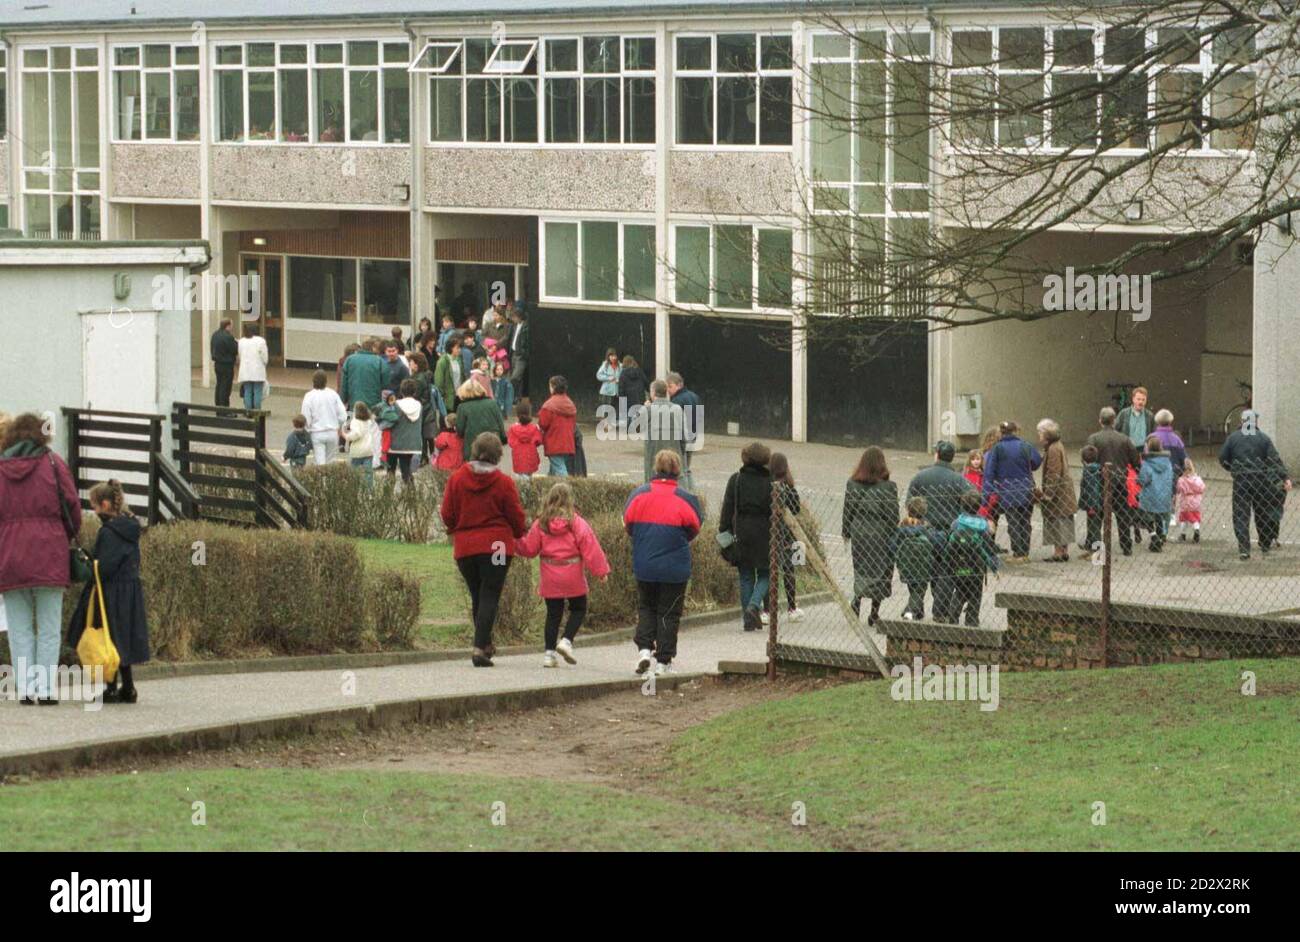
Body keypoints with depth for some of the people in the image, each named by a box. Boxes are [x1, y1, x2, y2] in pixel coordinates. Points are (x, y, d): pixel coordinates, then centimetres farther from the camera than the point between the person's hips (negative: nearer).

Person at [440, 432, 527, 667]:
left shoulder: (456, 479, 0)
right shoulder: (503, 482, -7)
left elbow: (447, 515, 3)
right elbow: (516, 516, -1)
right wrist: (518, 536, 20)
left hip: (464, 547, 3)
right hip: (496, 546, -3)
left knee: (477, 597, 16)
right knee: (490, 597, -2)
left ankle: (485, 644, 23)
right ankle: (480, 648, -13)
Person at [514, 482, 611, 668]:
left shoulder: (541, 523, -1)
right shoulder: (576, 522, -9)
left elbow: (529, 549, 3)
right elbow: (590, 548, -9)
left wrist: (516, 541, 19)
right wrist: (601, 569, -4)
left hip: (550, 578, 3)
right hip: (572, 576, -3)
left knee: (553, 613, 10)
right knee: (578, 609, 13)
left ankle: (549, 652, 4)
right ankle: (567, 640, -7)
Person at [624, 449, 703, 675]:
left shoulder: (638, 494, -5)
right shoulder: (686, 499, -9)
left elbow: (628, 524, 1)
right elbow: (694, 530, 1)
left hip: (644, 565, 2)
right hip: (675, 568, -2)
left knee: (646, 607, 19)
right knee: (669, 613, 8)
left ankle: (644, 648, 2)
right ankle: (663, 661, 8)